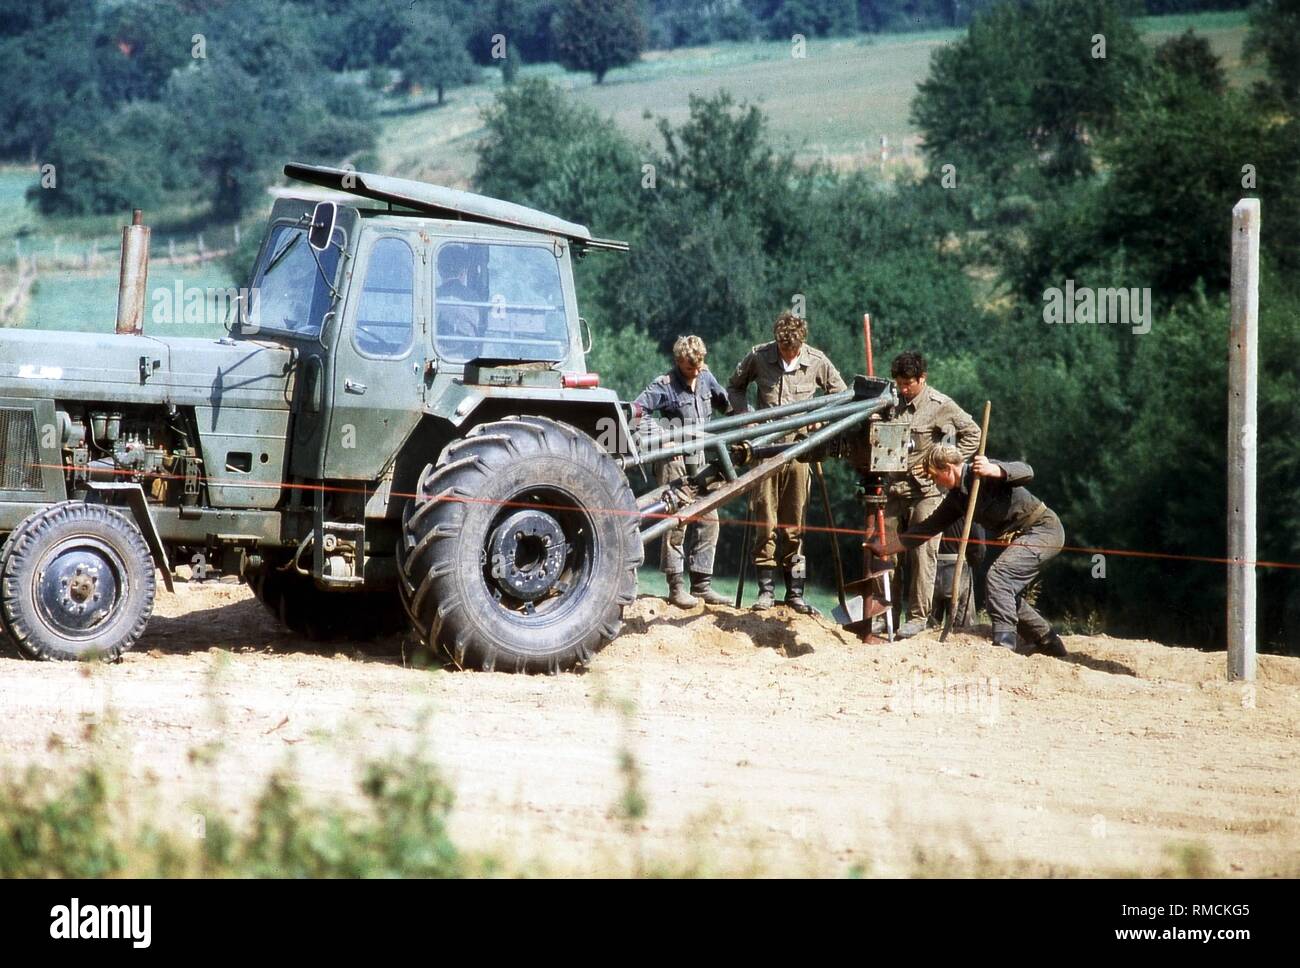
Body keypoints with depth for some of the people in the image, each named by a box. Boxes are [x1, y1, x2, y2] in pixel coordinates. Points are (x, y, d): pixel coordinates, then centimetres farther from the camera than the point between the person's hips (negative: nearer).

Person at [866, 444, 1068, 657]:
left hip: (1044, 529, -10)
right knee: (1007, 597, 15)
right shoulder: (956, 497, 10)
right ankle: (1051, 645, 29)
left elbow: (1026, 472, -30)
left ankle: (1004, 643, -30)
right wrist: (886, 548, 16)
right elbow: (928, 527, 16)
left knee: (997, 577, -24)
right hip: (1021, 536, 10)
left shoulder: (982, 473, -16)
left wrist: (992, 470, -46)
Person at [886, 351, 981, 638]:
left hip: (926, 490, -5)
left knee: (922, 553, -7)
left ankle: (918, 616, -4)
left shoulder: (940, 405, -7)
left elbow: (972, 434, -1)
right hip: (894, 489, 5)